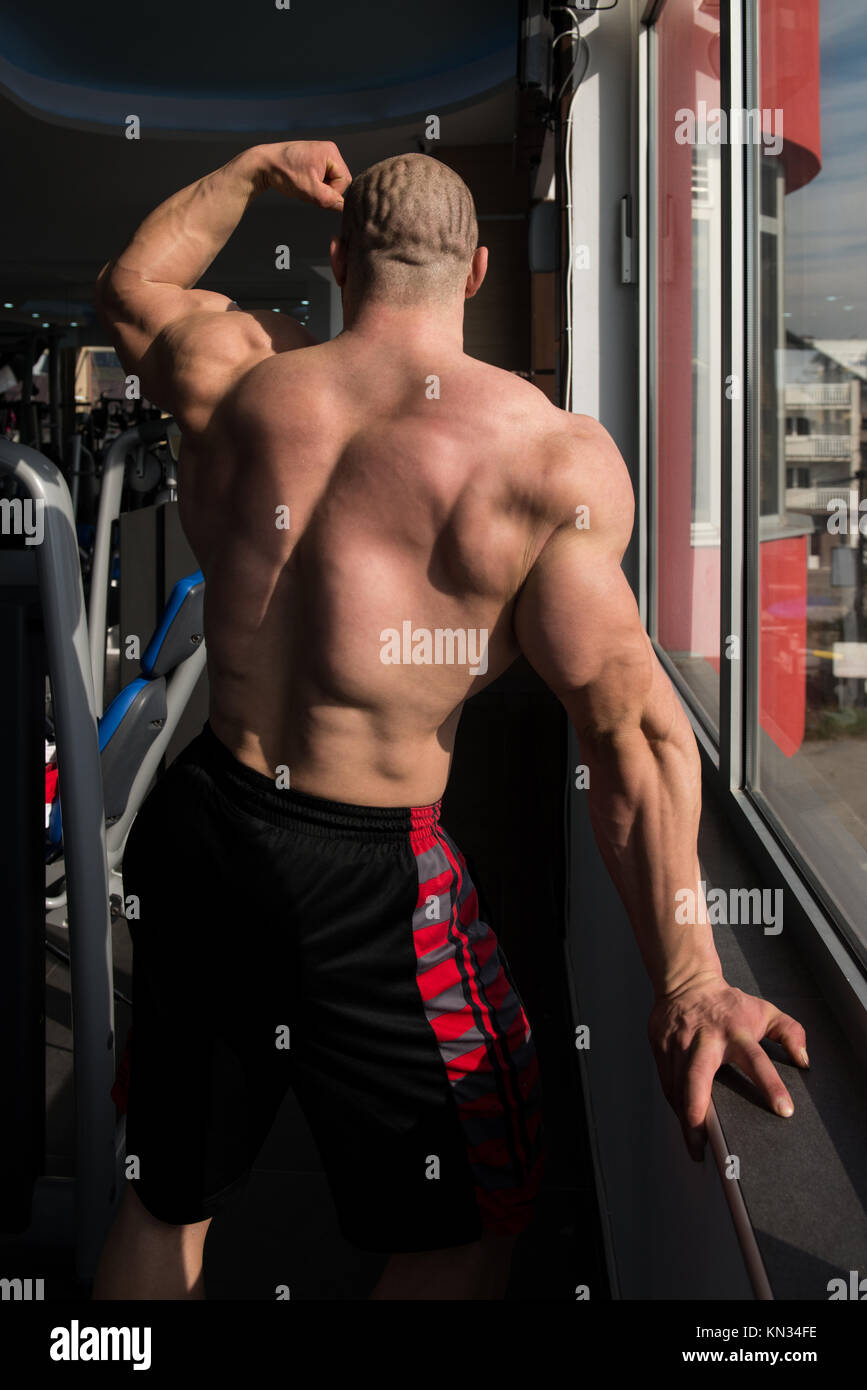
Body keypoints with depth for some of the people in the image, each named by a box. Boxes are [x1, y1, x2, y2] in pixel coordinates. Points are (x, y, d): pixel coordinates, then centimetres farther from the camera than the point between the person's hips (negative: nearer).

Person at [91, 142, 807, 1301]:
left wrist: (254, 169, 31)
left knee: (165, 1196, 25)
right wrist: (686, 979, -21)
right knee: (466, 1224, 18)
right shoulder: (551, 454, -13)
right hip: (366, 877, -5)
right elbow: (631, 726, -19)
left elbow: (130, 284, 23)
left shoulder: (235, 376, -1)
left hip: (198, 825, 6)